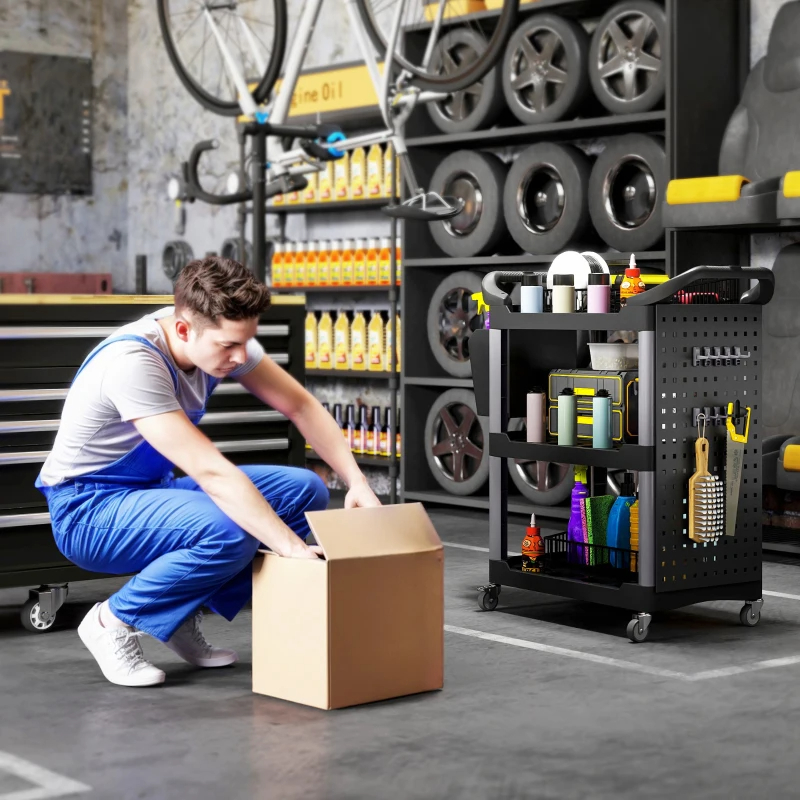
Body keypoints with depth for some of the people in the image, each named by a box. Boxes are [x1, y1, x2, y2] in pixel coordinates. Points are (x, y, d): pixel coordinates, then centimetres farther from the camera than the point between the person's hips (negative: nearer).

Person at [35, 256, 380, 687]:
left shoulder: (219, 337, -9)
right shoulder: (133, 362, -32)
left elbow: (301, 406, -1)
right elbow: (211, 472, -36)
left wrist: (357, 482, -13)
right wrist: (294, 548, -38)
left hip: (153, 490, 8)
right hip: (88, 509, -8)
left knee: (305, 490, -5)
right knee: (230, 533, -34)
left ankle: (183, 616, 4)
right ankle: (113, 621, -9)